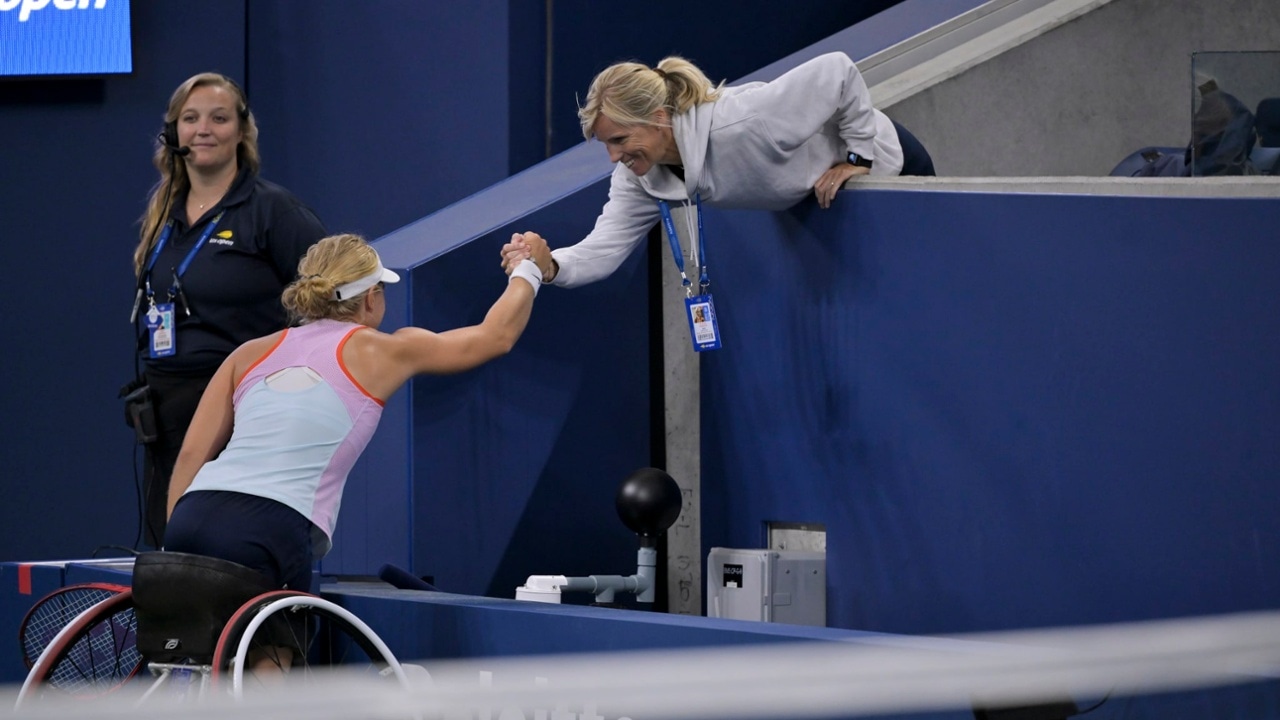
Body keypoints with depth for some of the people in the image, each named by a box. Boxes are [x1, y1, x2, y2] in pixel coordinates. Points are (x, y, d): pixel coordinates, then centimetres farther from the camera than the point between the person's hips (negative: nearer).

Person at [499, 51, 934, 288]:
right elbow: (604, 249, -27)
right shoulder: (641, 177, -22)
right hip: (821, 204, 6)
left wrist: (859, 158, -30)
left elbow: (837, 71, -40)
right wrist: (549, 266, -48)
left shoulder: (743, 124, -45)